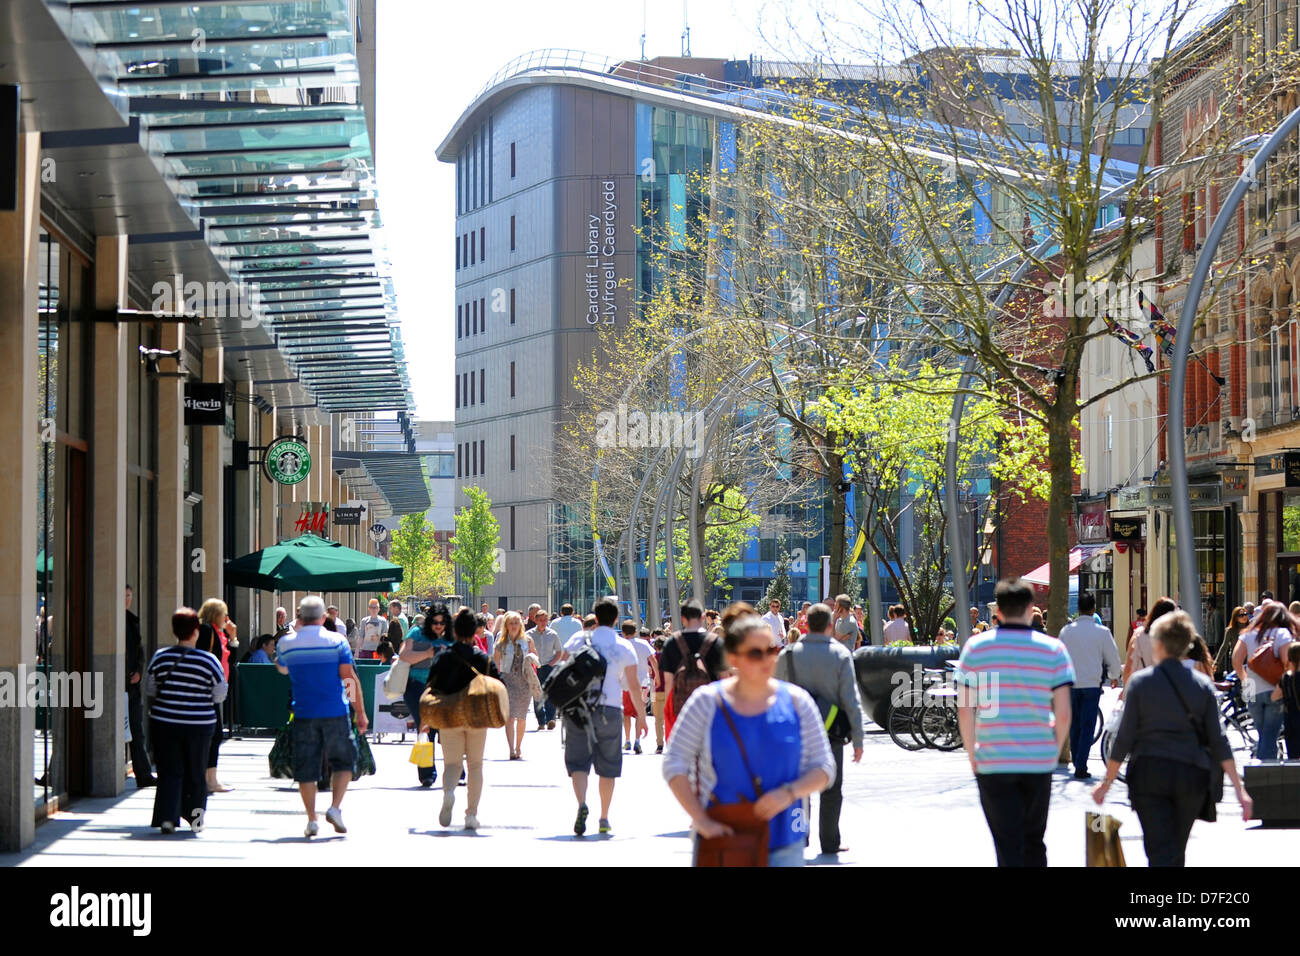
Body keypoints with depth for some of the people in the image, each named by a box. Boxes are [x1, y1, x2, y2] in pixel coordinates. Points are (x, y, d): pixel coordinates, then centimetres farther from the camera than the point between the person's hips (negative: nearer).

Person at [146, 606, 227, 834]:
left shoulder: (160, 657, -5)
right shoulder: (208, 660, -10)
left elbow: (149, 689, 6)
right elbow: (220, 695, -3)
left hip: (164, 723, 1)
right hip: (199, 725, -1)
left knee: (169, 772, 6)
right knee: (195, 773, 13)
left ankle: (167, 818, -6)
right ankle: (195, 819, 21)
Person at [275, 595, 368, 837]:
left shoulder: (286, 643, 2)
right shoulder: (337, 641, -4)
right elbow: (350, 678, -7)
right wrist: (360, 712, -1)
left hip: (303, 715, 1)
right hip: (335, 713, -1)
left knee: (305, 768, 6)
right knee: (343, 761, 13)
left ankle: (311, 819, 2)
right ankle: (335, 807, -3)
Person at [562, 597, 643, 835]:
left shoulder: (579, 639, 3)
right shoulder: (624, 647, 2)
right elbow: (634, 685, 3)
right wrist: (641, 716, 11)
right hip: (610, 709, 0)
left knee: (577, 762, 2)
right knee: (608, 766, 12)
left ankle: (582, 803, -24)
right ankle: (604, 819, 15)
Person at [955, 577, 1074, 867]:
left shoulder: (975, 648, -1)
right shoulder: (1053, 650, -1)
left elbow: (964, 712, -1)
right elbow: (1063, 714, -4)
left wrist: (972, 756, 10)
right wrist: (1055, 751, 12)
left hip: (993, 764, -1)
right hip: (1039, 761, 1)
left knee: (1008, 846, 0)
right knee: (1034, 842, 17)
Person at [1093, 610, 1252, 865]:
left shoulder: (1140, 681, -4)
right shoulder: (1202, 684, 3)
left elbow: (1124, 738, -4)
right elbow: (1218, 741, 0)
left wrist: (1107, 782, 6)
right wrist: (1239, 788, 3)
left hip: (1148, 774, -3)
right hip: (1192, 774, 3)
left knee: (1160, 853, -6)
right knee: (1176, 853, 18)